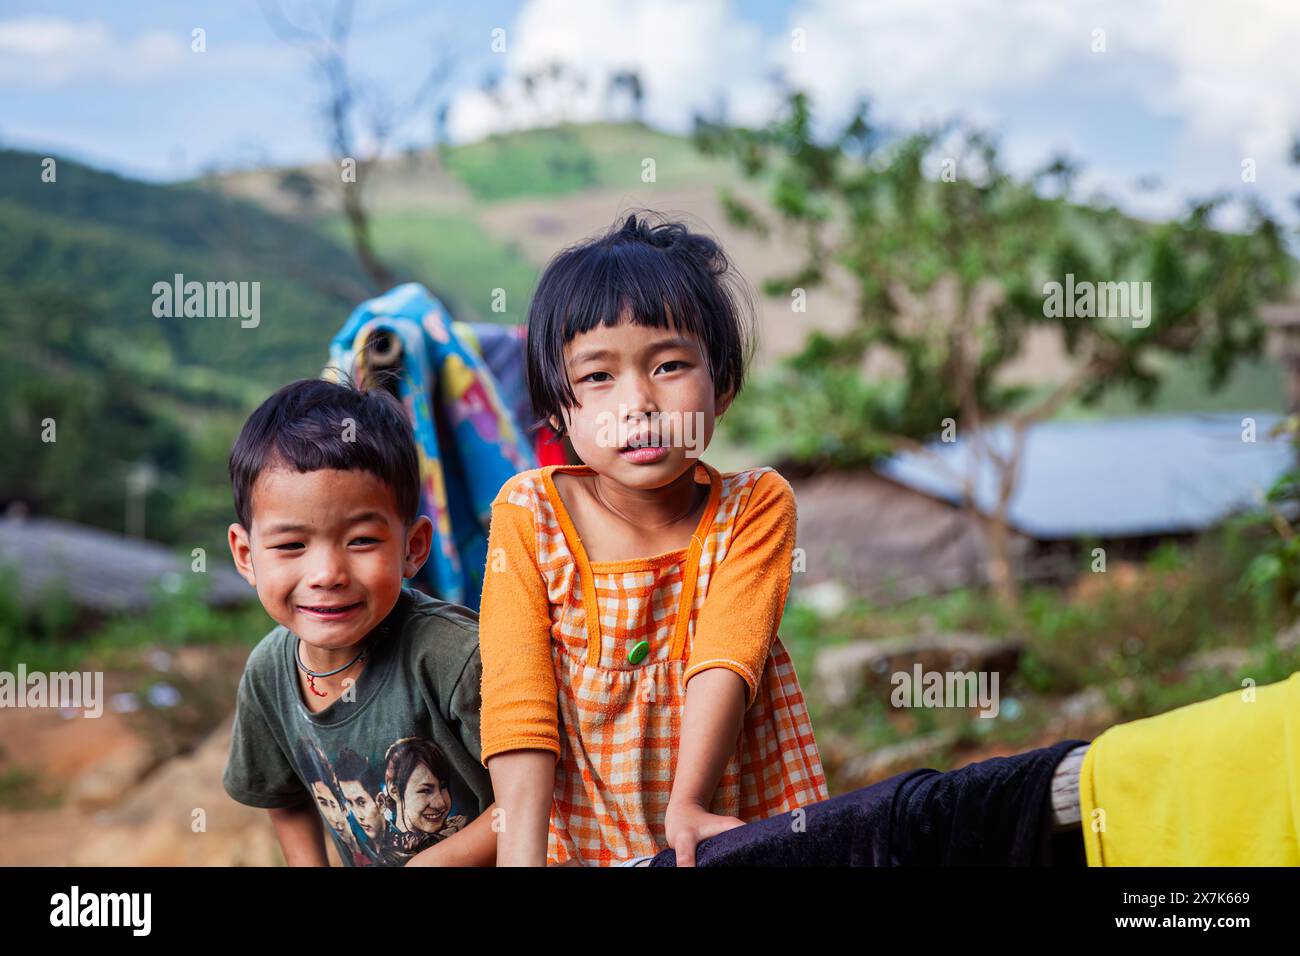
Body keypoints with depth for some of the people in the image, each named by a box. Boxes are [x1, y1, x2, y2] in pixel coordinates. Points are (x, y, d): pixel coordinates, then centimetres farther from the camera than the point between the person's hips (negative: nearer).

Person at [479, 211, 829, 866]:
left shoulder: (756, 505, -5)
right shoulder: (528, 514, -5)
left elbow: (726, 659, -16)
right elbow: (517, 700, -11)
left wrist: (687, 807, -30)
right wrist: (520, 856, -21)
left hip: (738, 828, 0)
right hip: (585, 839, 0)